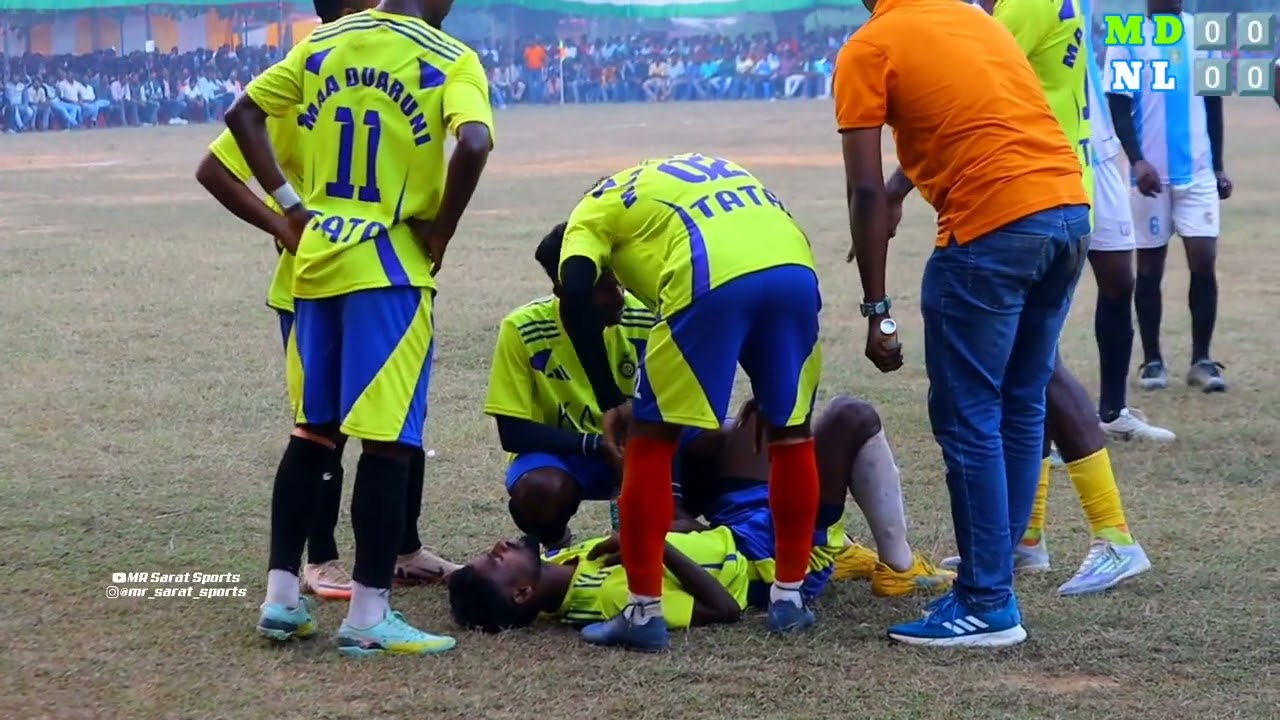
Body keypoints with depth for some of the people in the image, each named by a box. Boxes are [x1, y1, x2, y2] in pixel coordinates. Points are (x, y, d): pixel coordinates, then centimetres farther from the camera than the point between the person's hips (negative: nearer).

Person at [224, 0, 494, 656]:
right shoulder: (449, 59, -7)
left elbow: (242, 115, 11)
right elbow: (473, 145, -24)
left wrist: (290, 205, 11)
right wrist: (440, 233, -11)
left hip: (317, 259, 6)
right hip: (390, 267, -6)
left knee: (312, 431, 16)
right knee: (388, 441, -2)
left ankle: (281, 597, 17)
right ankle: (368, 616, -1)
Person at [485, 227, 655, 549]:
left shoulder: (645, 318, -16)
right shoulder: (523, 330, -22)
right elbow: (513, 433, -20)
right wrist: (598, 443, -29)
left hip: (631, 446, 3)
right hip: (557, 450, -2)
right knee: (539, 491, -37)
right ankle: (556, 543, 1)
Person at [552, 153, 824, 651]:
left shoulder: (597, 207, 25)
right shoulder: (715, 170, 41)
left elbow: (575, 297, 5)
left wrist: (610, 400, 9)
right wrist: (766, 392, 35)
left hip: (711, 281, -5)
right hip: (796, 270, 5)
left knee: (650, 442, 11)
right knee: (791, 435, 23)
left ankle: (644, 613, 11)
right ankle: (789, 598, 29)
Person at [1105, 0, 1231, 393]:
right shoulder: (1127, 38, -2)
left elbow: (1213, 102, 13)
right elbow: (1118, 107, -5)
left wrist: (1218, 165, 12)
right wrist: (1137, 160, -18)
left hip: (1198, 171, 2)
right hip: (1152, 174, -2)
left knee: (1204, 262, -3)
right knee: (1149, 267, 5)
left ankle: (1202, 359, 6)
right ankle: (1152, 360, 15)